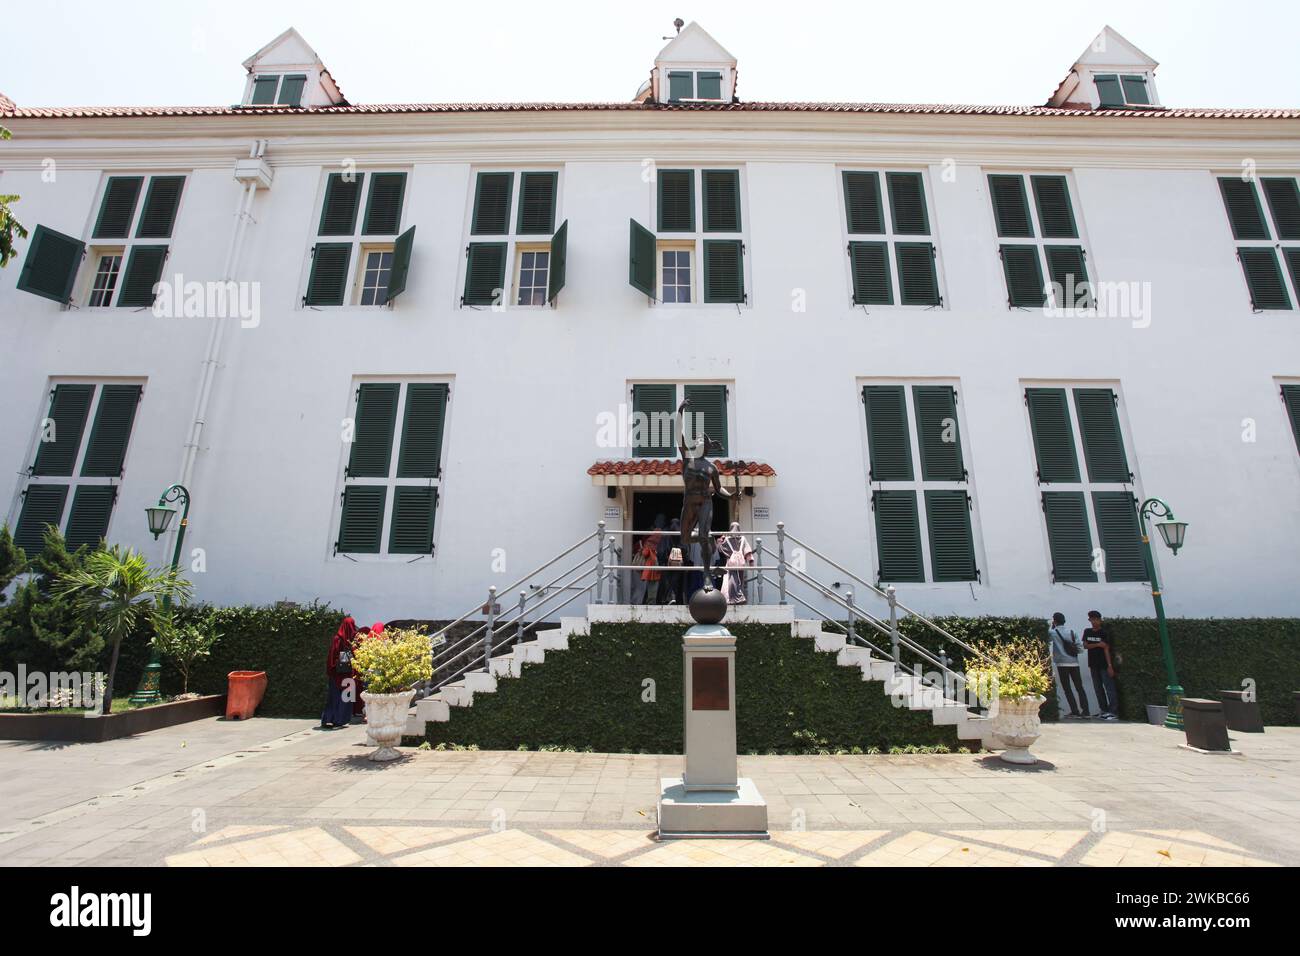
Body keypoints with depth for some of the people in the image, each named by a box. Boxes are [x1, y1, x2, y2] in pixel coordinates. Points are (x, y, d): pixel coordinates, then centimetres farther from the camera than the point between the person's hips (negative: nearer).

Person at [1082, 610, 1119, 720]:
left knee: (1109, 688, -8)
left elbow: (1106, 649, -11)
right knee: (1098, 688, 9)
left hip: (1104, 665, -5)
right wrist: (1097, 645, -15)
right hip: (1093, 665, 5)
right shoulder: (1087, 631, 9)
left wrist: (1110, 665, -16)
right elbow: (1085, 645, 1)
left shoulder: (1104, 633, -5)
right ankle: (1104, 710, 17)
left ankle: (1113, 712, -10)